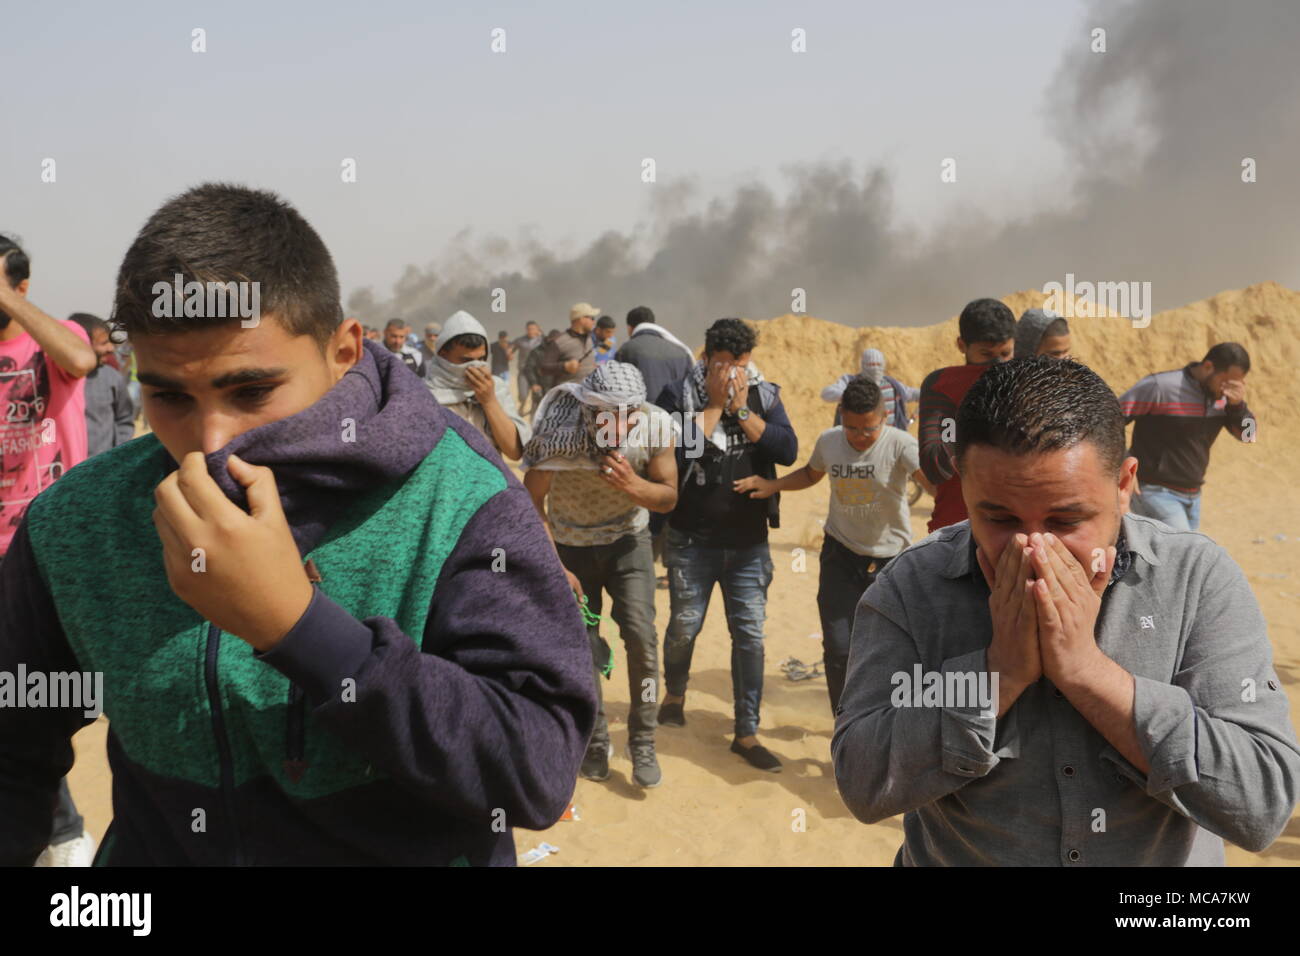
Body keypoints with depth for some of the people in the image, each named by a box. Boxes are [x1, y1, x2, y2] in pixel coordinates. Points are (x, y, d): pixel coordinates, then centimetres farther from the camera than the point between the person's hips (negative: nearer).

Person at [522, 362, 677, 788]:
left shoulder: (656, 426, -24)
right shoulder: (559, 434, -29)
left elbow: (668, 497, -12)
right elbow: (531, 503, -15)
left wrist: (633, 484, -34)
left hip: (629, 538, 1)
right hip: (572, 544, -1)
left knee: (641, 633, -13)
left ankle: (643, 743, 4)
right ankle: (594, 743, 24)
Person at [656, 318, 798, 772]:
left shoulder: (764, 396, 0)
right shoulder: (684, 395, -6)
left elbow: (787, 450, -14)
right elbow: (678, 450, -22)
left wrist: (741, 409, -17)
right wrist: (715, 404, -19)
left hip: (749, 541, 2)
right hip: (692, 539, -1)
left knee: (750, 635, 2)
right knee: (685, 626, 8)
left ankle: (746, 734, 13)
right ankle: (675, 693, 39)